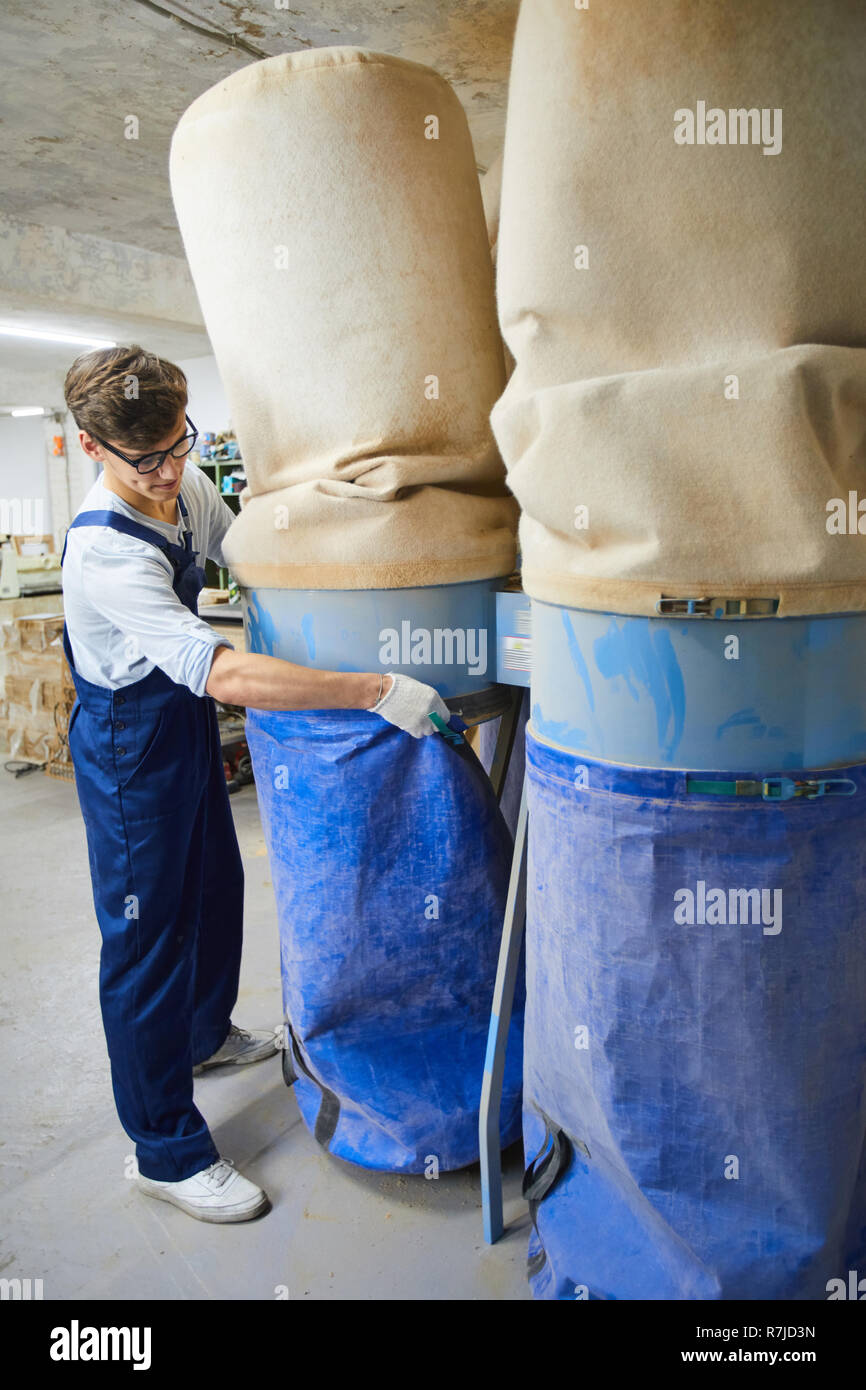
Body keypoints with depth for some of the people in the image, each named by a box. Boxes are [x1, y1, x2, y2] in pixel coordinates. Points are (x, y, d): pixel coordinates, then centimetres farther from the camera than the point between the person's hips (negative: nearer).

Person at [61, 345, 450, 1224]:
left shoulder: (187, 489, -6)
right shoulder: (105, 551, -33)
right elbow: (222, 674, -43)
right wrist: (378, 692, -44)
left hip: (187, 723, 9)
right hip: (130, 747, -8)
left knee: (216, 886, 23)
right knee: (146, 935, 2)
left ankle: (206, 1031, 50)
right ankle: (167, 1151, 20)